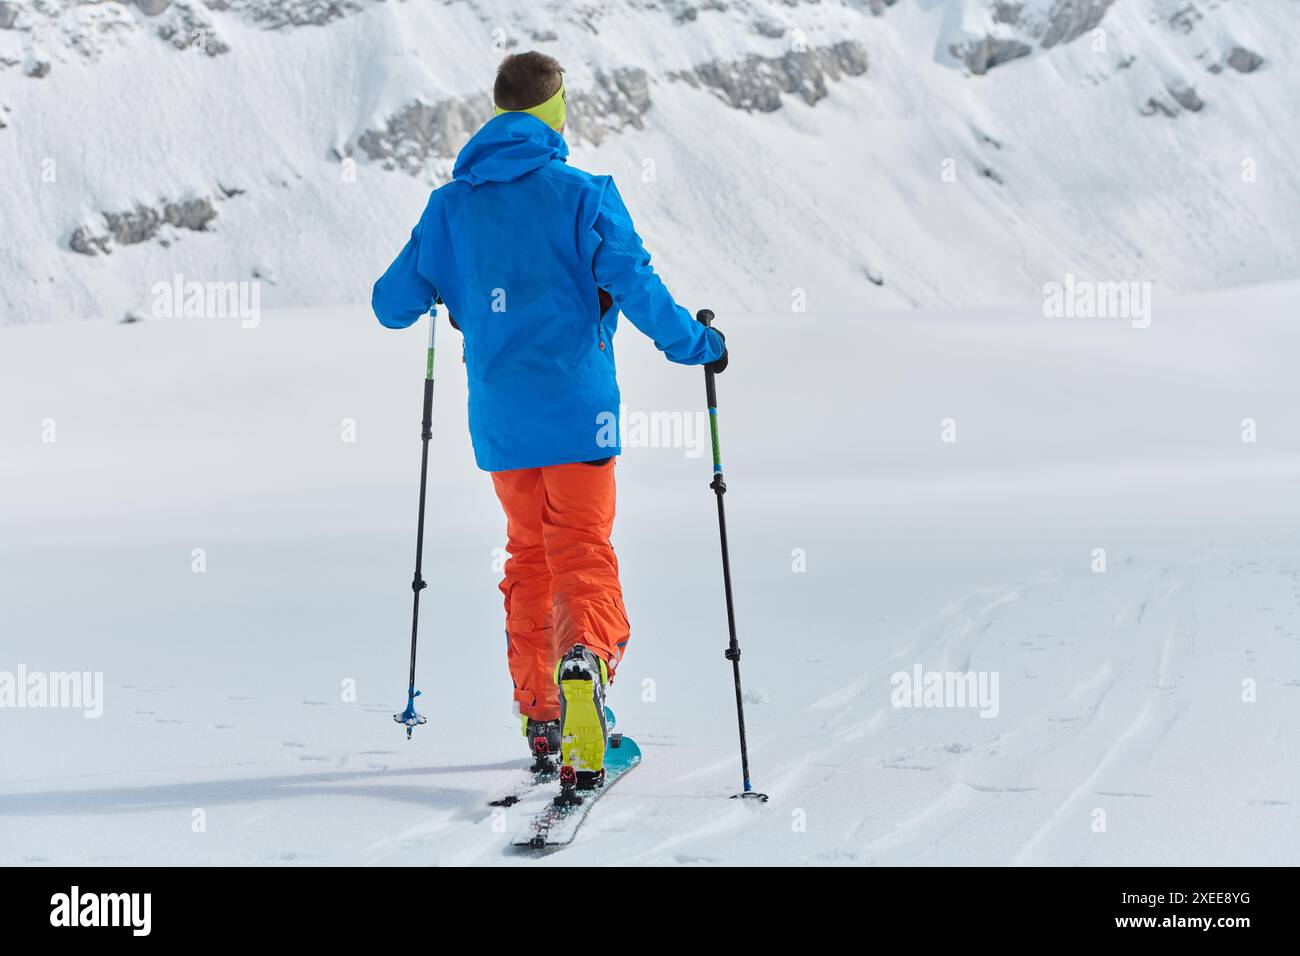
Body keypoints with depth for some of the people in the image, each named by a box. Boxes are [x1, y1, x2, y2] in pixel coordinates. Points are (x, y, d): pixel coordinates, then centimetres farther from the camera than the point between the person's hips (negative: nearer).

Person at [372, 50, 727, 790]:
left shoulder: (451, 206, 5)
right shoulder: (583, 195, -7)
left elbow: (394, 305, 10)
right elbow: (637, 291, -13)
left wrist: (443, 291, 33)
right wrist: (700, 344, 2)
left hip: (498, 419, 4)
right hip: (575, 411, -4)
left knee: (529, 556, 18)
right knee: (584, 558, -4)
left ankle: (542, 721, 20)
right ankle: (583, 659, -34)